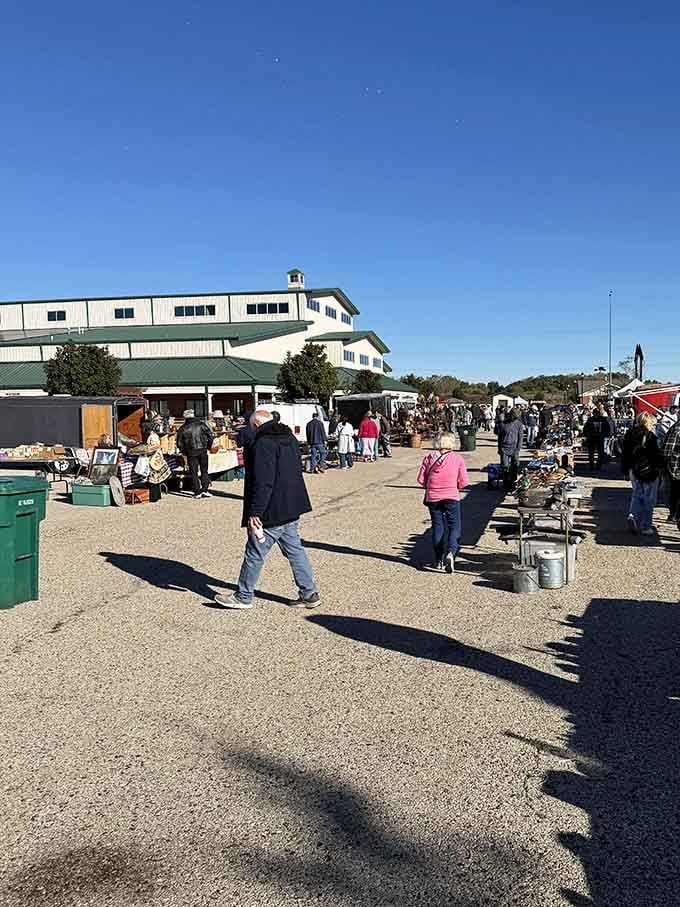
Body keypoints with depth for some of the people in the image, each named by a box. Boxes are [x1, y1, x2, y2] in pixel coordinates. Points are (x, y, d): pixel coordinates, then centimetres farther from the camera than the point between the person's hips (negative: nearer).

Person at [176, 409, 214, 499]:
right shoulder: (201, 424, 1)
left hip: (191, 452, -1)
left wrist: (184, 452, 13)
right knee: (204, 470, 12)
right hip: (203, 451, 1)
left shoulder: (183, 429, 0)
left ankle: (197, 492, 5)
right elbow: (211, 436, -1)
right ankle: (204, 490, 6)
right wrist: (208, 446, 11)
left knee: (194, 472, 6)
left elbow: (179, 443, 0)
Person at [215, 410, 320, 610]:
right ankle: (309, 594, 16)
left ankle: (243, 597, 17)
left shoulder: (263, 444, -18)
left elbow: (263, 483, -25)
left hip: (271, 513, -9)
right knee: (295, 550, 14)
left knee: (255, 554, 4)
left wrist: (255, 513, -22)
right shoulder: (290, 438, 12)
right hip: (292, 509, 9)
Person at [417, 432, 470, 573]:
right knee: (454, 527, 4)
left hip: (433, 498, 2)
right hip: (451, 498, -2)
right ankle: (451, 552, -21)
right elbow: (463, 482, -4)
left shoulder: (430, 457, -1)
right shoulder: (458, 458, -5)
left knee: (437, 527, 12)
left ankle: (439, 560, 16)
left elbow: (421, 479, -2)